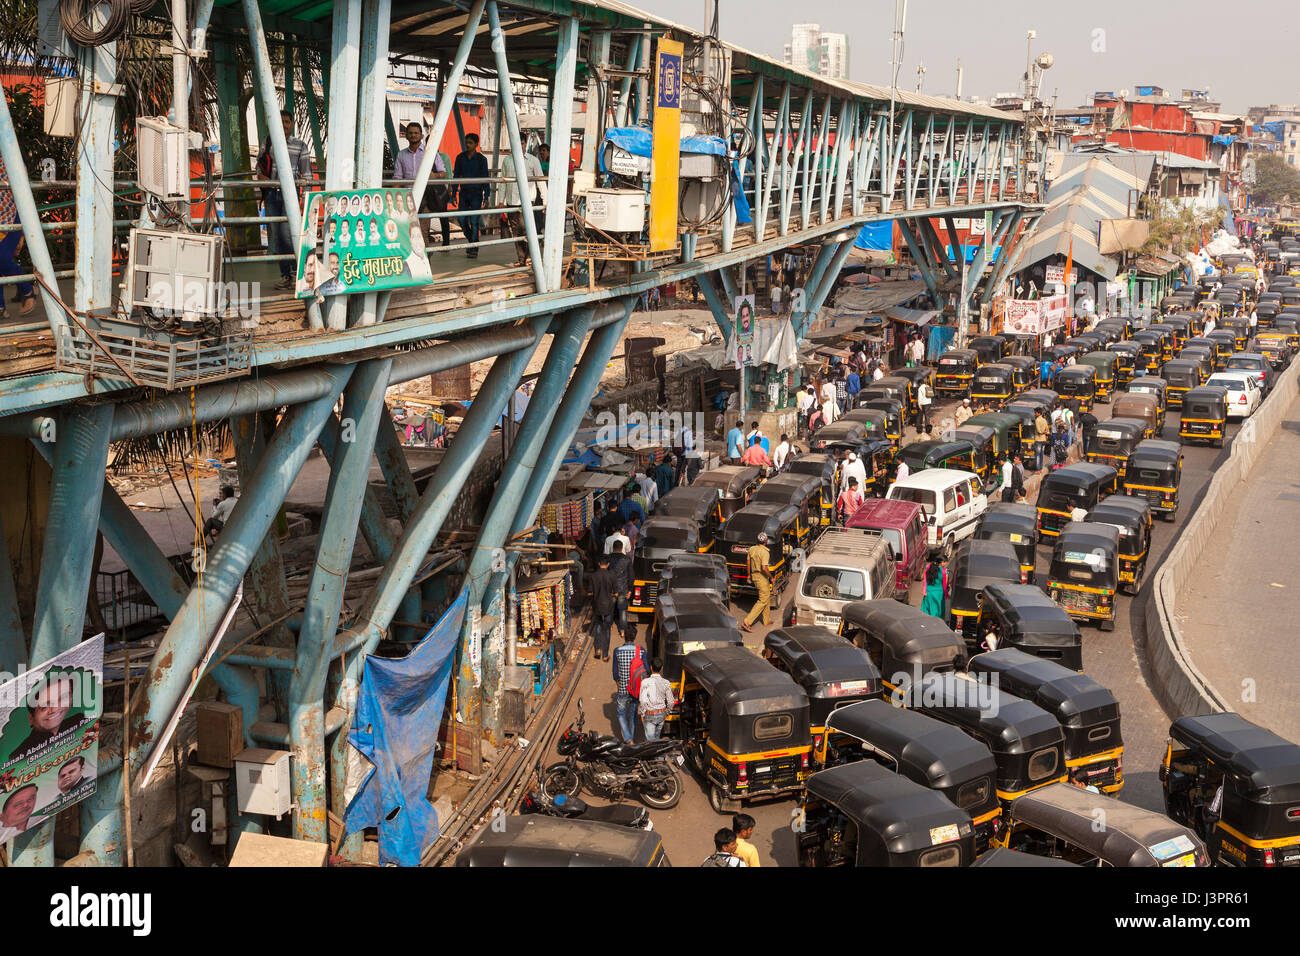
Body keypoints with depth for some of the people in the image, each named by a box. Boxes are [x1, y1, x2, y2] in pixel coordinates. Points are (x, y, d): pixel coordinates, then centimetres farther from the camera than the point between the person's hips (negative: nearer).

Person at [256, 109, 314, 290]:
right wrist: (262, 176, -8)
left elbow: (307, 174, 5)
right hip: (272, 194, 3)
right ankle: (285, 275, 8)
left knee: (287, 233, -15)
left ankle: (298, 272, -2)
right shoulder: (267, 144, 10)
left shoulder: (300, 146, 4)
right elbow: (259, 168, 15)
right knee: (276, 236, 3)